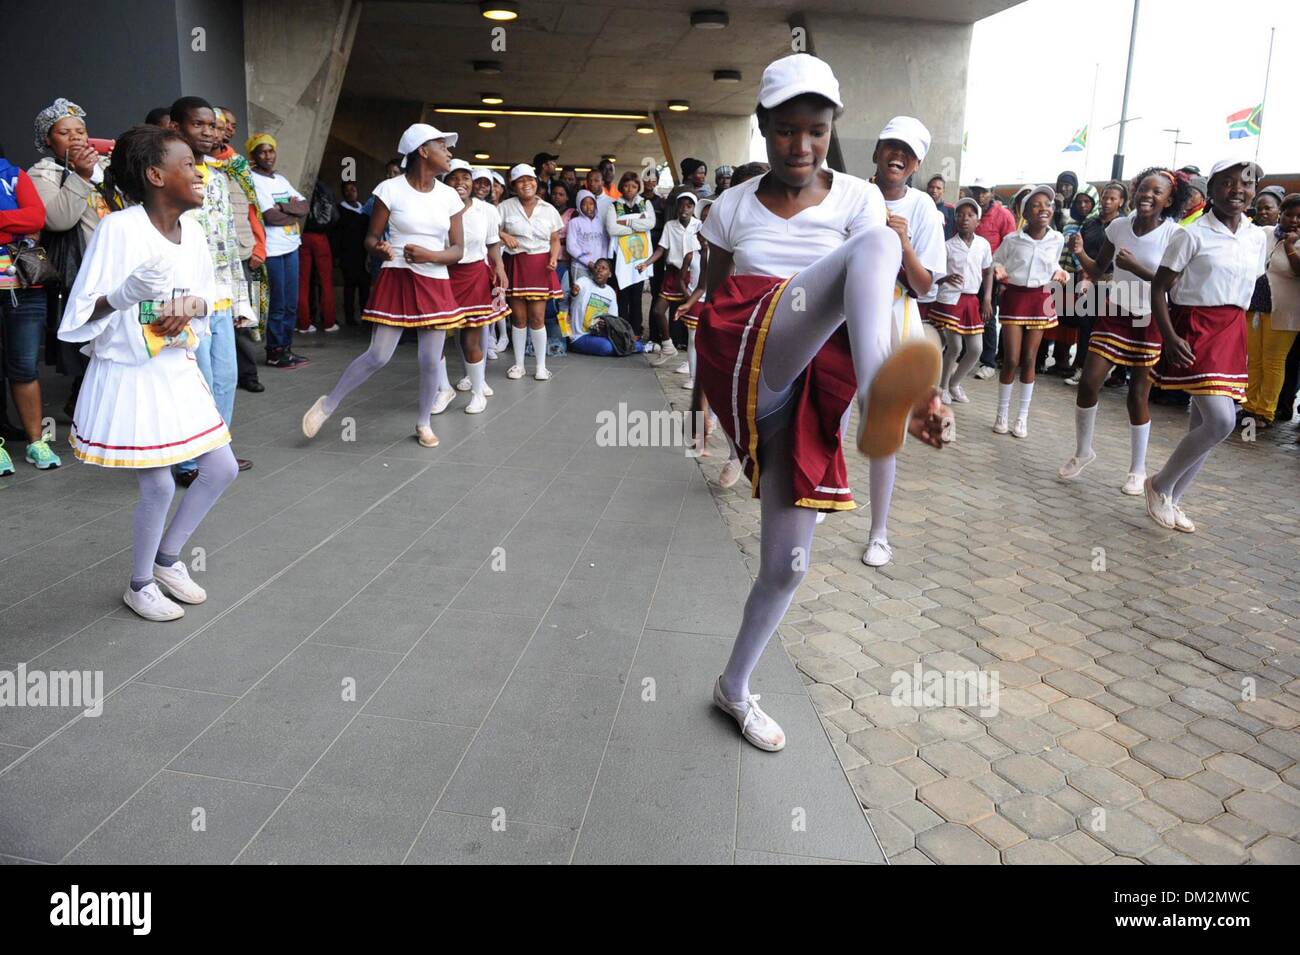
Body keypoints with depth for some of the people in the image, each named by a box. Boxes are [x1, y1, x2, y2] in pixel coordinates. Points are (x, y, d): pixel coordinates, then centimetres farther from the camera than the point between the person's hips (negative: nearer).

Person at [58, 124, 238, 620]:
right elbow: (81, 311, -17)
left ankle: (168, 558, 30)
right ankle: (140, 584, 23)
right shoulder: (119, 228, -17)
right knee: (158, 485, -2)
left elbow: (211, 294, 15)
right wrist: (126, 293, -35)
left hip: (179, 371, 7)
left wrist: (193, 305, -8)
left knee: (222, 467, 9)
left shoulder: (192, 229, 2)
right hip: (130, 375, -7)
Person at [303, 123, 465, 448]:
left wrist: (430, 256, -15)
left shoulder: (450, 196, 4)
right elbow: (371, 238, 0)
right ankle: (328, 404, 13)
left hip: (435, 285, 3)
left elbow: (458, 249, 4)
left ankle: (424, 423, 23)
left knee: (431, 361, 3)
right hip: (396, 280, -3)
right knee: (378, 356, -7)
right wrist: (380, 248, -23)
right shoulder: (390, 189, -5)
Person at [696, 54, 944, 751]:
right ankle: (878, 392, -58)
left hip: (807, 387, 2)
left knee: (788, 563, 4)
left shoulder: (857, 198, 8)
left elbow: (878, 299, -3)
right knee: (875, 243, -26)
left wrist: (917, 391, -18)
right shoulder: (732, 208, 10)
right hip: (746, 361, -2)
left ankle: (734, 687, 29)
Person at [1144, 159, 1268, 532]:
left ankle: (1172, 499, 20)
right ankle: (1160, 485, 3)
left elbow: (1248, 288, 18)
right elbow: (1159, 288, -9)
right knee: (1221, 421, -17)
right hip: (1195, 331, -6)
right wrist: (1169, 337, -20)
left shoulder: (1258, 237, 10)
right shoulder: (1192, 234, -9)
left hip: (1233, 334, 7)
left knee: (1204, 424, 7)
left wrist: (1238, 335, 14)